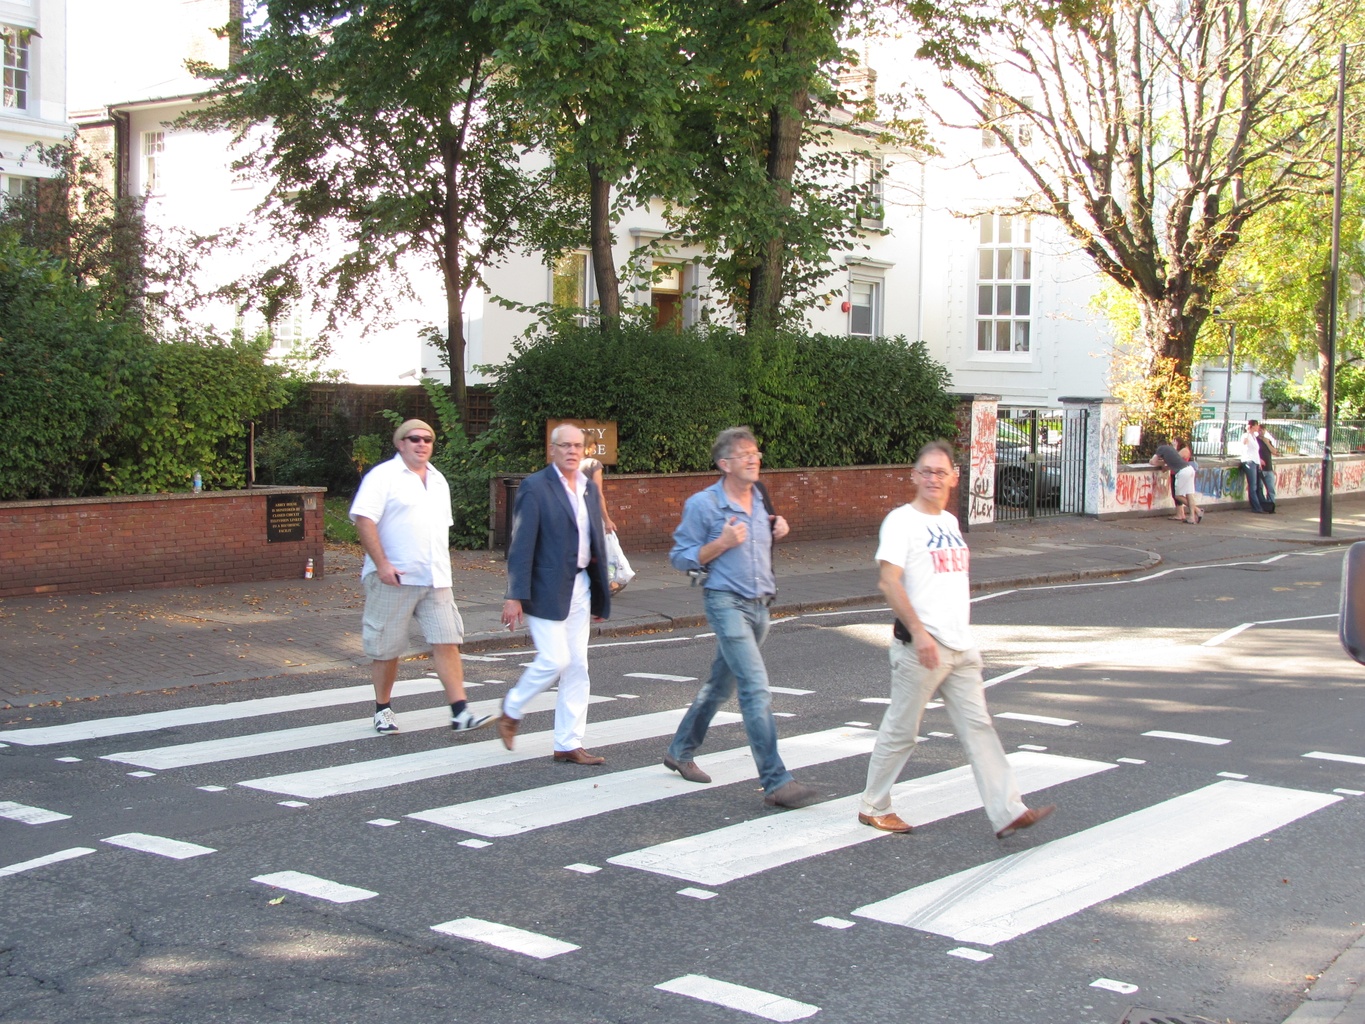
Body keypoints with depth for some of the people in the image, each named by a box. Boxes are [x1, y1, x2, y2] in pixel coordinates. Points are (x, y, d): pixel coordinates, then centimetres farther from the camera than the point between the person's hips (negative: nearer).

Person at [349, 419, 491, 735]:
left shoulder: (438, 481, 17)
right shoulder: (383, 476, -5)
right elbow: (363, 520, -15)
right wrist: (382, 564, -20)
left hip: (435, 579, 5)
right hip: (394, 578, -5)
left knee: (447, 643, -4)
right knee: (386, 648, 4)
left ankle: (460, 713, -6)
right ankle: (383, 709, 21)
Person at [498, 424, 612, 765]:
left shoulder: (589, 488, 12)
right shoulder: (535, 487, -9)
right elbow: (521, 545, -13)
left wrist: (601, 594, 15)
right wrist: (515, 596, -18)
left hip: (579, 586, 7)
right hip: (547, 589, -7)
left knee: (577, 666, 6)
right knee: (554, 660, -8)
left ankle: (569, 744, 13)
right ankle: (512, 708, 19)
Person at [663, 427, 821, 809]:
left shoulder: (759, 501, 11)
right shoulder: (702, 504, -9)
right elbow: (680, 557, -7)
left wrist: (776, 531, 4)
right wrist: (722, 543, -20)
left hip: (760, 605, 8)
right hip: (726, 603, -8)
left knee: (721, 685, 18)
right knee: (757, 688, -16)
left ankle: (680, 751, 35)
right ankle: (776, 783, -16)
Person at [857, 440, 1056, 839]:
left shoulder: (950, 522, 16)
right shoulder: (902, 521, -8)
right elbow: (888, 581, -19)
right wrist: (918, 632, -26)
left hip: (961, 645, 7)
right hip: (921, 646, -7)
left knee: (978, 727, 4)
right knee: (901, 730, 2)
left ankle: (1007, 812, 2)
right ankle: (873, 807, 17)